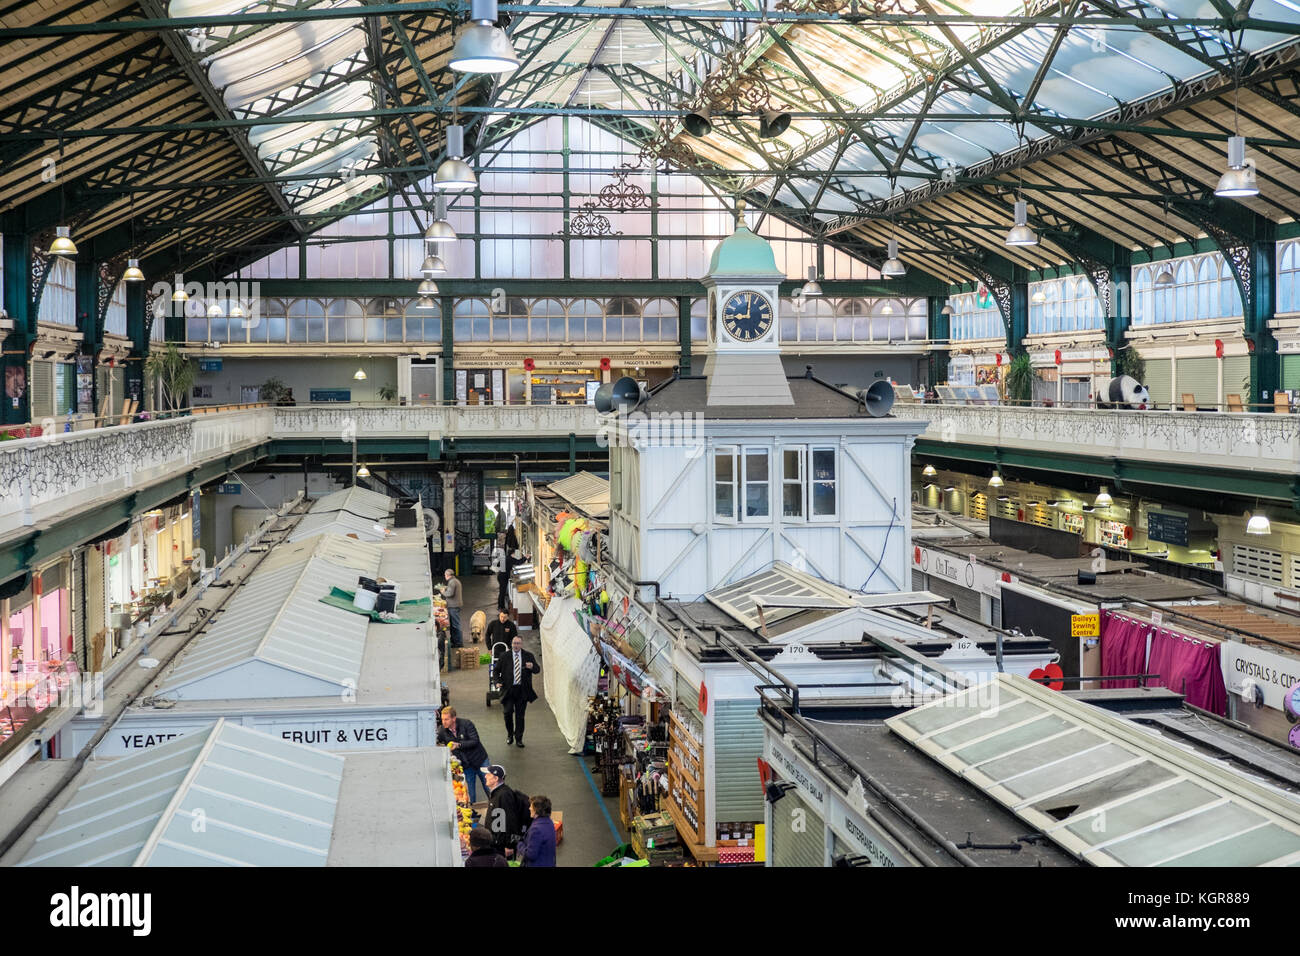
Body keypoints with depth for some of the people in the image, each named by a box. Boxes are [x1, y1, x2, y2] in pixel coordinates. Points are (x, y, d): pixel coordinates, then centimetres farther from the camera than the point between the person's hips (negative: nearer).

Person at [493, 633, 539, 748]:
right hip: (508, 690, -1)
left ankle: (518, 739, 16)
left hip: (522, 690, 1)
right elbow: (496, 671, 10)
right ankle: (510, 735, 15)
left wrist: (532, 667, -20)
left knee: (520, 715, 5)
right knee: (508, 712, -9)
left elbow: (538, 670, 3)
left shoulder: (528, 656, 6)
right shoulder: (504, 657, 4)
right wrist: (498, 681, -9)